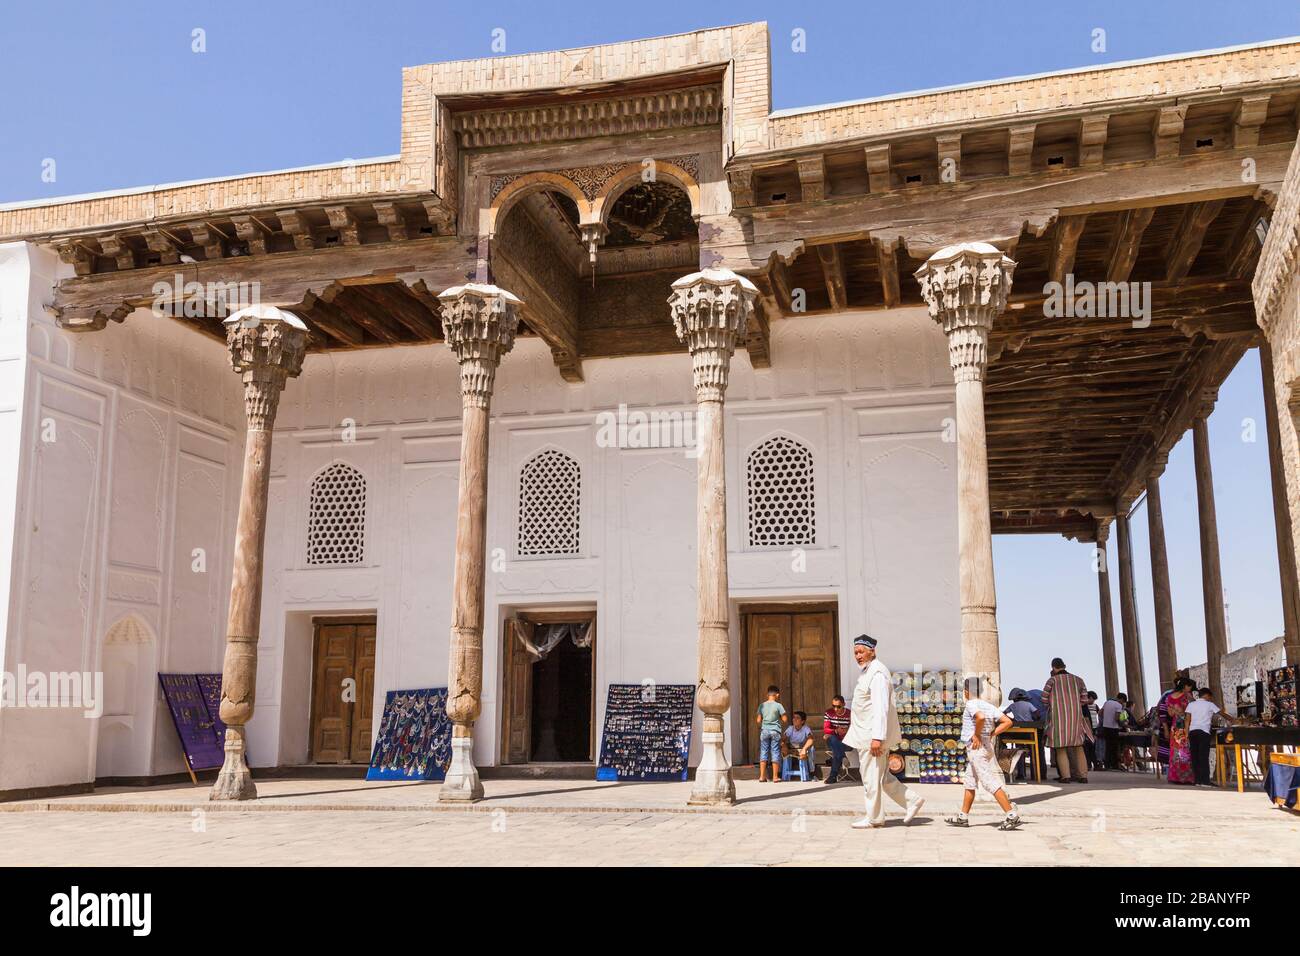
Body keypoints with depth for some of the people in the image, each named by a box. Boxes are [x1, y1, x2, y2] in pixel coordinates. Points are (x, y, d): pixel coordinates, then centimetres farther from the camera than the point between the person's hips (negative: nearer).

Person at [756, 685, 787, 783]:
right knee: (775, 753, 4)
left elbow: (758, 720, 5)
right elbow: (784, 719, -5)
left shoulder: (762, 705, 3)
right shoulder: (778, 705, -6)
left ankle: (762, 776, 6)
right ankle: (775, 776, 6)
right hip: (775, 731, -3)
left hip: (764, 731, 3)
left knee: (763, 753, 7)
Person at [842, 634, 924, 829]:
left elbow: (881, 707, -24)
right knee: (882, 777, 16)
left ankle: (874, 818, 9)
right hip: (867, 734, 10)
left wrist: (877, 737, -29)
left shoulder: (877, 673, -17)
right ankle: (912, 800, 22)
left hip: (873, 735, -10)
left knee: (871, 778, -1)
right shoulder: (867, 672, 16)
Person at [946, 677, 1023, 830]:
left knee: (991, 782, -10)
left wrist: (977, 735, -20)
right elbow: (1007, 721, 6)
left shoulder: (971, 704, -13)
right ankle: (963, 817, 24)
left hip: (977, 748, -10)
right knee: (969, 782, 17)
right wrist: (991, 735, 5)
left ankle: (1012, 815, -13)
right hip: (987, 747, 10)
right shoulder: (988, 706, 10)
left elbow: (980, 717, -34)